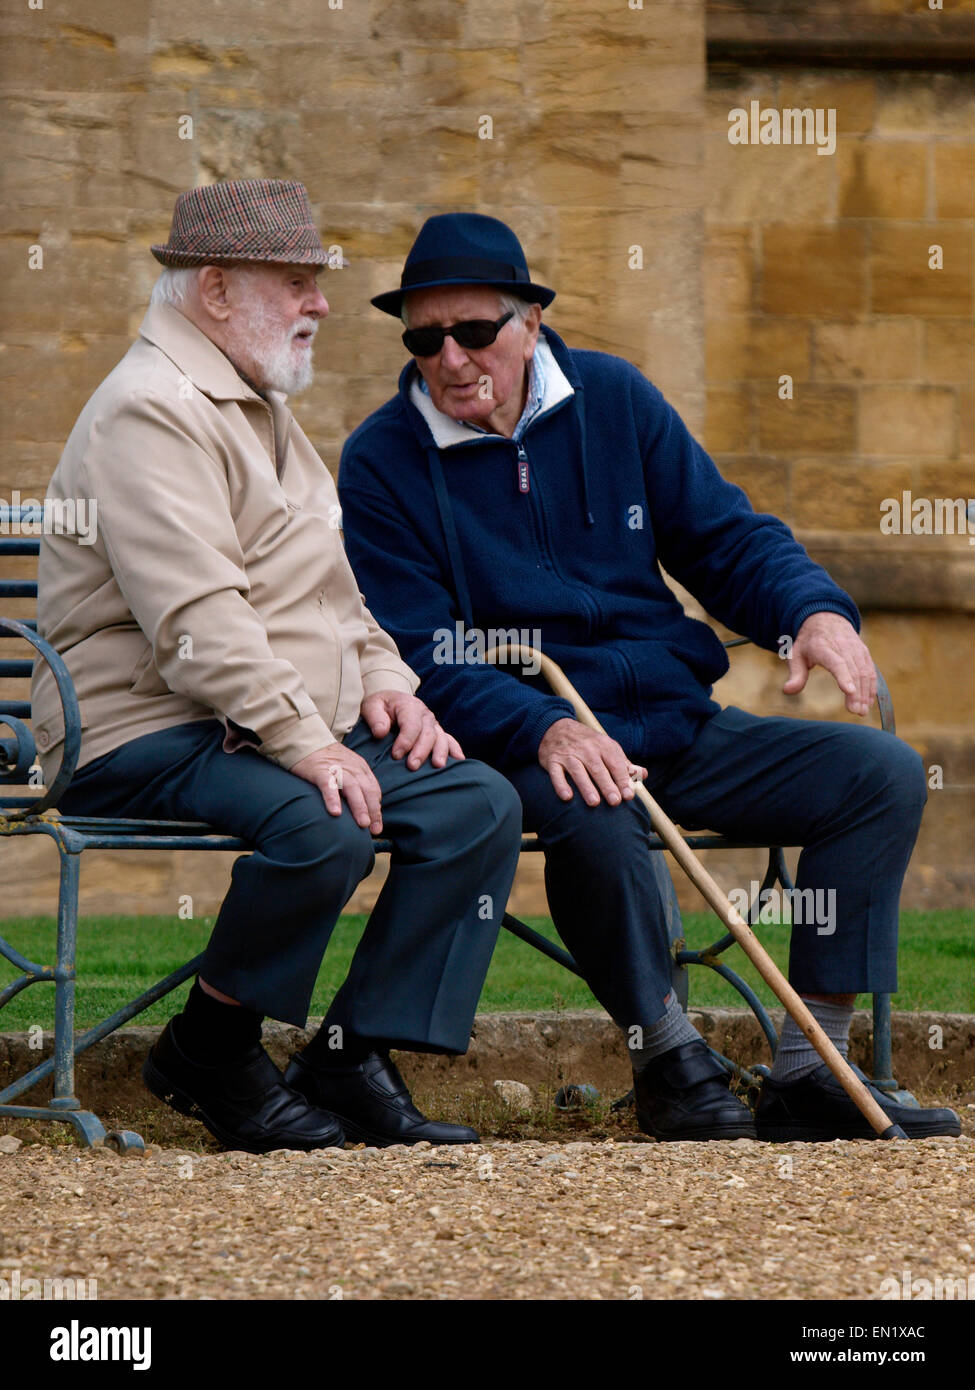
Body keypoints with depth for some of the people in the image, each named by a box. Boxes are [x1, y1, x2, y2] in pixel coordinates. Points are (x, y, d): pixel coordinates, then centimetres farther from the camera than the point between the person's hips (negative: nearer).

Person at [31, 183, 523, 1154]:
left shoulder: (260, 408, 22)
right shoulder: (152, 413, -12)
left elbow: (327, 586, 31)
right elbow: (195, 618, -23)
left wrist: (381, 677, 11)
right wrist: (303, 743, -28)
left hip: (296, 725, 10)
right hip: (149, 736, -10)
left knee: (480, 804, -8)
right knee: (322, 828, -35)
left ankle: (353, 1058, -8)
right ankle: (209, 1054, -12)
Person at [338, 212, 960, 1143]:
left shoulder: (613, 398, 8)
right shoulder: (382, 464, -4)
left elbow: (726, 538, 13)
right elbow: (419, 655, -11)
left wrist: (815, 611, -10)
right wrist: (547, 730, -29)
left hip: (674, 726, 5)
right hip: (522, 747, -5)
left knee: (883, 771, -12)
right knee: (594, 817, -40)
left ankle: (808, 1074, -14)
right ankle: (668, 1063, -18)